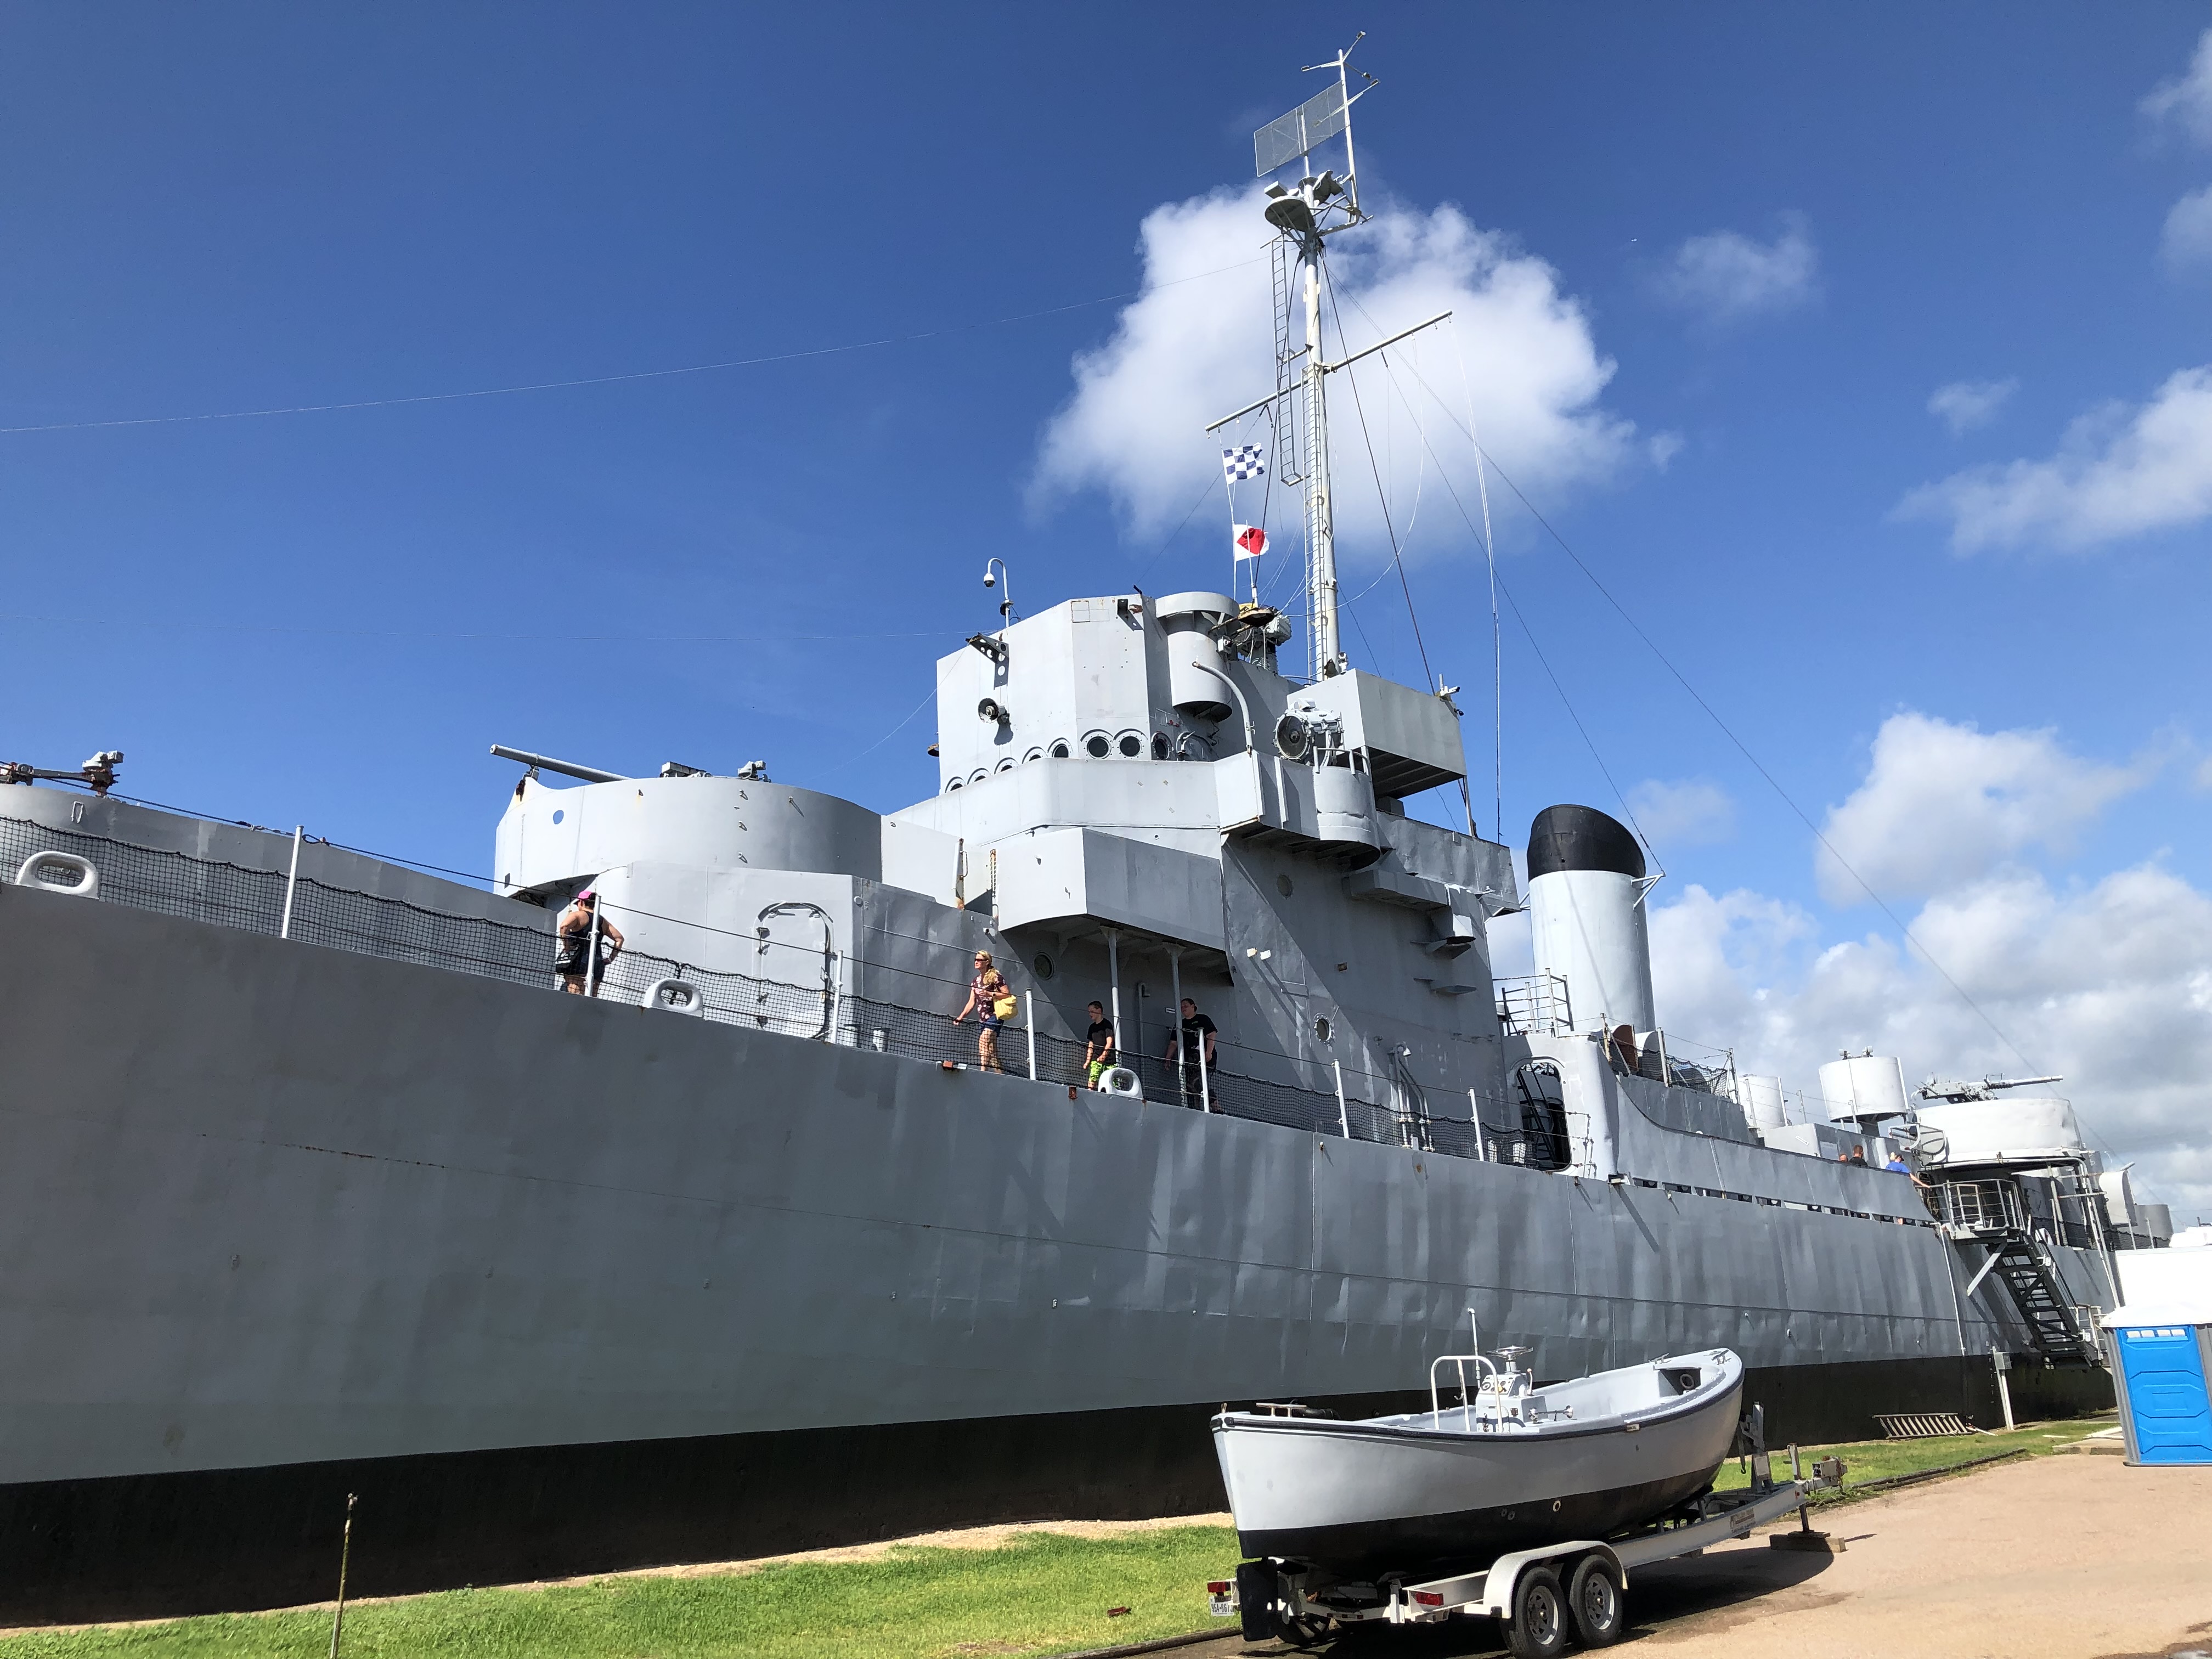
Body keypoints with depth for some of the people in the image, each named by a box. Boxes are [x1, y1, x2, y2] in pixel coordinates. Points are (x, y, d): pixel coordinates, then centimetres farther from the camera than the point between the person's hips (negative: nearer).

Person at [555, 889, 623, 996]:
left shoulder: (577, 915, 1)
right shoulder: (603, 921, 19)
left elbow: (564, 926, -19)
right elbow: (619, 939, 21)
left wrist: (567, 947, -12)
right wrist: (610, 959, 17)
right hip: (597, 964, 6)